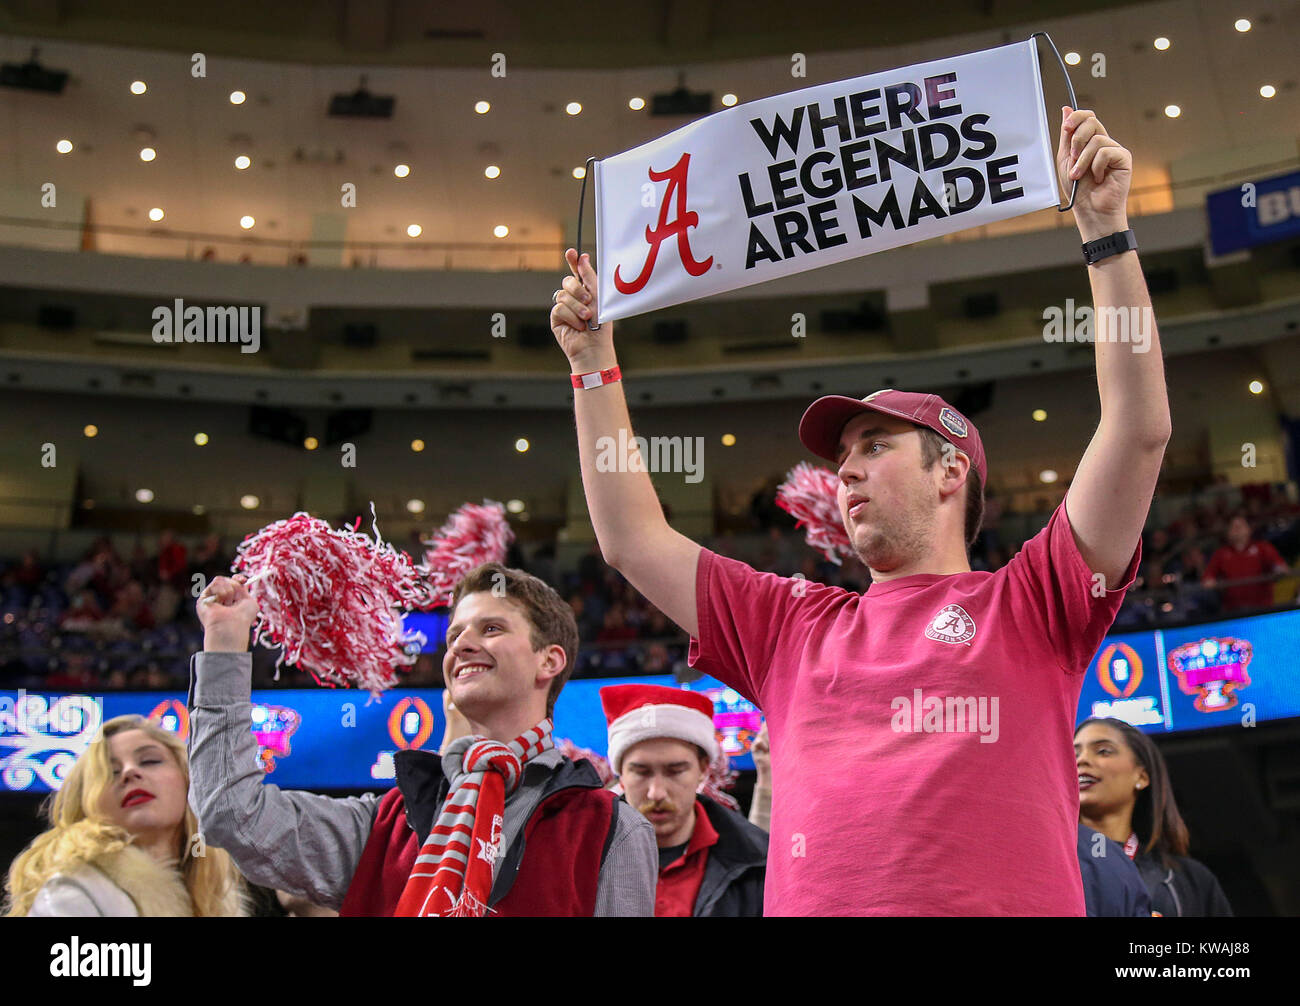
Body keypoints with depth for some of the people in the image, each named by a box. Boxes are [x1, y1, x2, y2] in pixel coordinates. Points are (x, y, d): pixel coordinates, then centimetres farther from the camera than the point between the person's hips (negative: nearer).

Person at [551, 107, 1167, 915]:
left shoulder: (1028, 604, 13)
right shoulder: (792, 629, 24)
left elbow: (1140, 428, 6)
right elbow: (633, 538, 28)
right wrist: (595, 363, 28)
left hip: (1006, 900, -3)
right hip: (813, 899, 3)